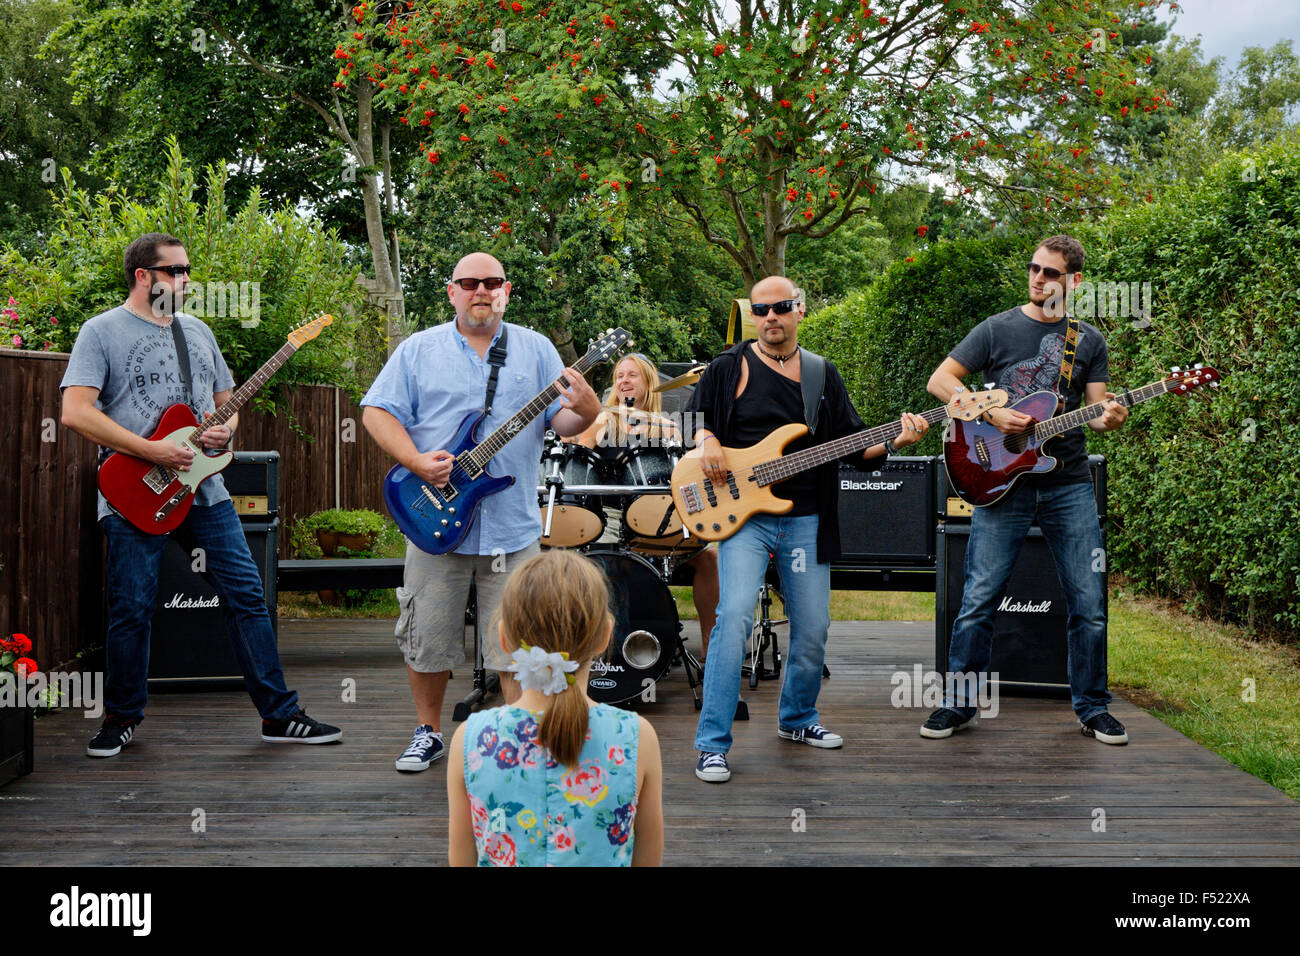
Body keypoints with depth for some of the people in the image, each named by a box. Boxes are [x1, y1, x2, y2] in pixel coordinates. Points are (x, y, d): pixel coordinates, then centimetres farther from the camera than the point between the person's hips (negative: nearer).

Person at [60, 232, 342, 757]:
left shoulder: (198, 332, 17)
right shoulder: (102, 332, -2)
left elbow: (225, 400, 23)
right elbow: (76, 412, -12)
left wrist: (226, 429, -2)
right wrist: (153, 451, -16)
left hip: (203, 489, 5)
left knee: (246, 594, 1)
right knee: (131, 609, 0)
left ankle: (279, 714, 7)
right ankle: (121, 717, 21)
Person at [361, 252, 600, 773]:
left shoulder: (536, 349, 9)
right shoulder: (419, 350, 5)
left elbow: (560, 420, 3)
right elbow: (377, 411, 1)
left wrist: (585, 412, -20)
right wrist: (416, 462, -14)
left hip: (512, 525, 0)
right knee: (426, 639, 8)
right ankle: (428, 732, 27)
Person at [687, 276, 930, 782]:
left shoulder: (823, 373, 13)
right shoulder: (728, 368, 4)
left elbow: (850, 443, 12)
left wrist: (894, 440, -5)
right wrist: (706, 442, -10)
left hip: (806, 519, 4)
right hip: (743, 514, -4)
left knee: (813, 630, 8)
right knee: (734, 616, -19)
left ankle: (797, 717, 35)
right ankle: (712, 744, -12)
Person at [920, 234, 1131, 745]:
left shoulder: (1089, 340, 11)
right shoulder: (997, 329, 4)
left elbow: (1095, 412, 10)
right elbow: (939, 381, 0)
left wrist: (1108, 418, -14)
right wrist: (992, 414, -12)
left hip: (1069, 484, 2)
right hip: (1001, 482, -2)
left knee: (1088, 603, 3)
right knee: (979, 600, -2)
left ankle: (1092, 707, 18)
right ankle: (959, 702, 11)